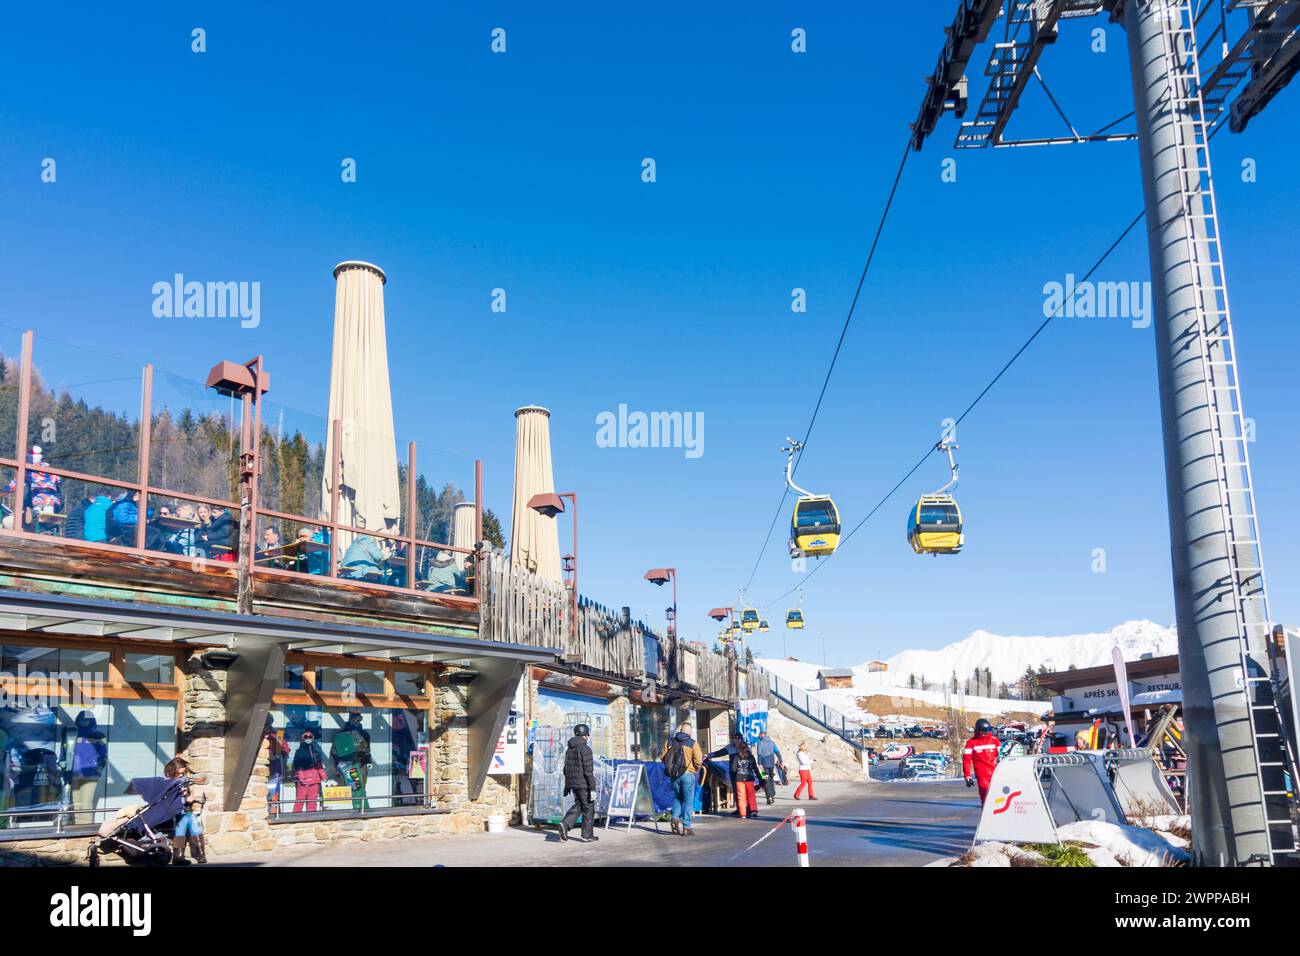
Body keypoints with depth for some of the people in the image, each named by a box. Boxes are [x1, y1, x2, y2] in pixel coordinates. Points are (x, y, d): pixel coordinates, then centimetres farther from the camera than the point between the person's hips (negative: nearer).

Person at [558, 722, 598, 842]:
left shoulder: (569, 749, 12)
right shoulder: (585, 749, -14)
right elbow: (588, 770, -18)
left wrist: (567, 785, 25)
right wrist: (592, 788, -16)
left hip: (572, 783, 7)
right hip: (584, 784, -7)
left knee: (578, 805, 17)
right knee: (588, 808, 4)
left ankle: (565, 824, -3)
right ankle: (587, 835, 9)